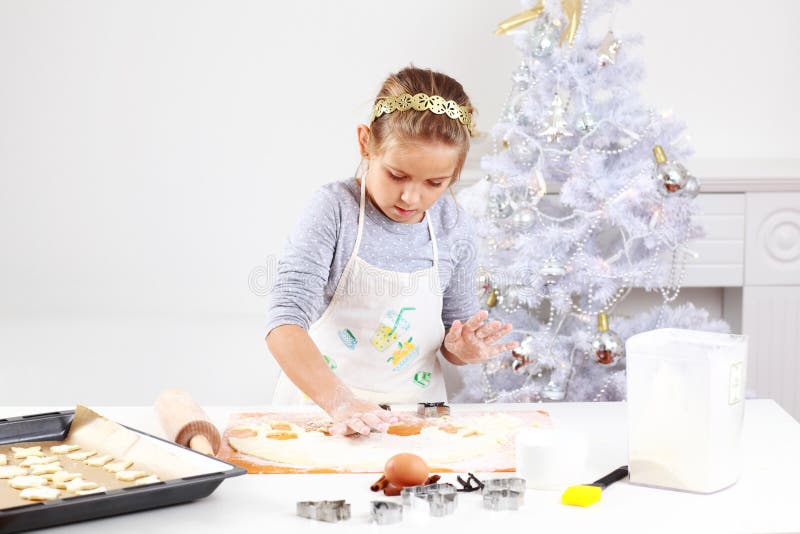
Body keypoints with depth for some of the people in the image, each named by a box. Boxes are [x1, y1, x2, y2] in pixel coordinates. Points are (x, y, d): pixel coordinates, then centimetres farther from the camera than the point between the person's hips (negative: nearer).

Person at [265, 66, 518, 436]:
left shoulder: (454, 228, 0)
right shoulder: (335, 210, -12)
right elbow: (285, 323, -22)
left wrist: (462, 348, -9)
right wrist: (339, 402, -33)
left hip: (415, 412, 6)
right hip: (320, 404, -5)